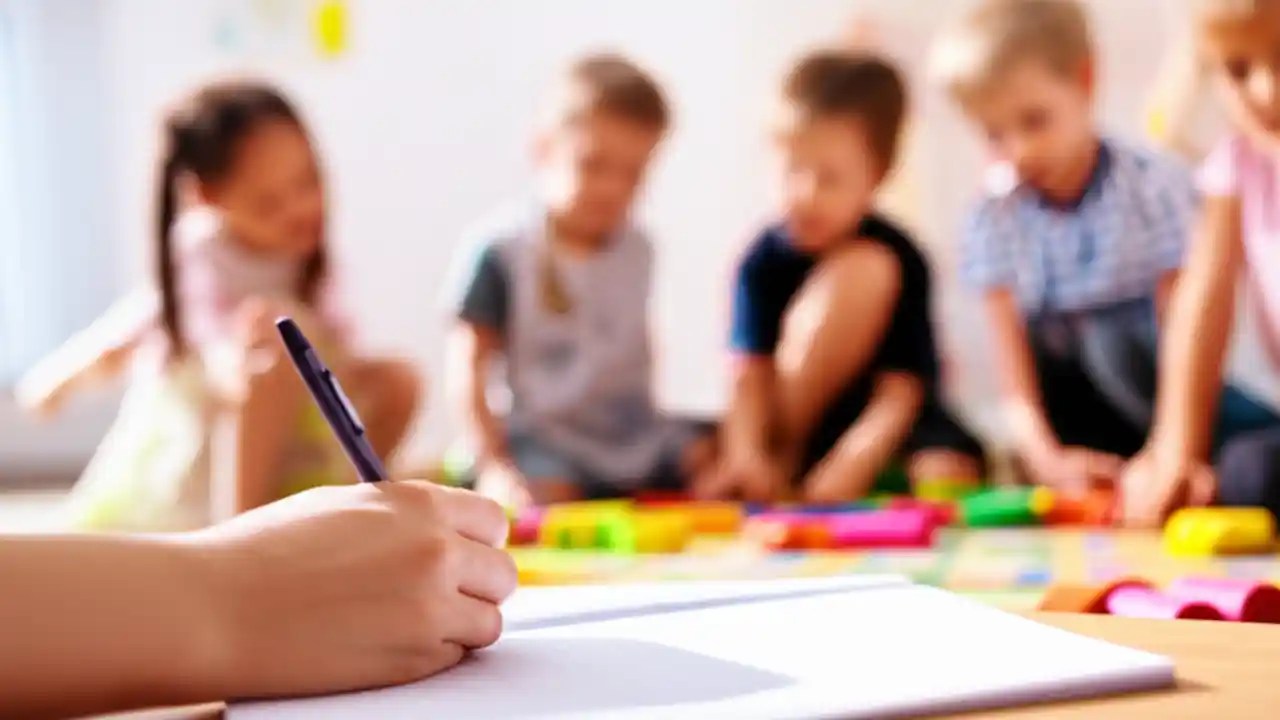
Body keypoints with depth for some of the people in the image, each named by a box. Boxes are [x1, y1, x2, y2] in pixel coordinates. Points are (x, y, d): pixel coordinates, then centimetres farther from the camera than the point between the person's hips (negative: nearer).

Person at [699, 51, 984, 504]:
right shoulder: (764, 260, -12)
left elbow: (899, 394, -21)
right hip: (796, 429, 0)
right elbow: (749, 378, -18)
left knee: (949, 478, -34)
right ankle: (779, 455, -15)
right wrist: (746, 457, -38)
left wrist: (847, 470, -37)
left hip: (879, 428, 0)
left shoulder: (903, 261, -16)